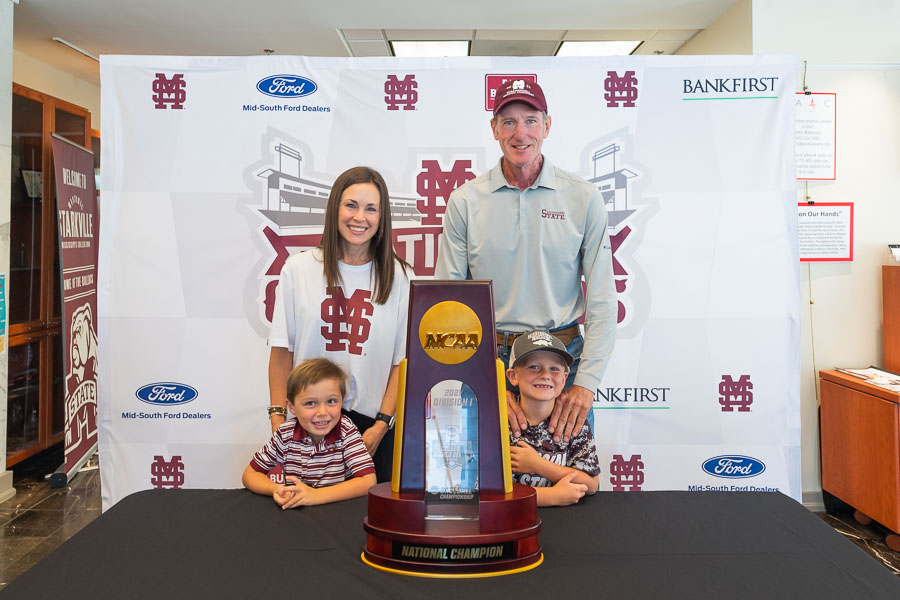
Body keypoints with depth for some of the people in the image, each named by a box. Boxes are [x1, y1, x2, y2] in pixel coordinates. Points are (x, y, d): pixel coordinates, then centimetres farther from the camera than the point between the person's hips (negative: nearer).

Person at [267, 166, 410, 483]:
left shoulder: (396, 276, 1)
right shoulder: (299, 268, 1)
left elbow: (402, 361, 0)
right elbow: (282, 351, 3)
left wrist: (381, 425, -6)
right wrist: (278, 419, -2)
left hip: (371, 423, 0)